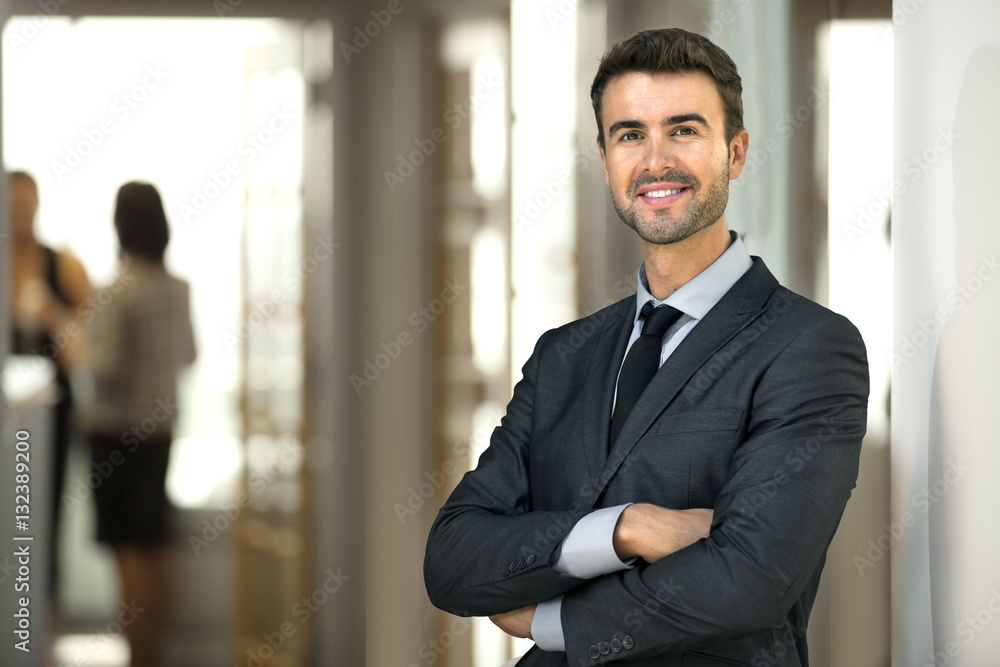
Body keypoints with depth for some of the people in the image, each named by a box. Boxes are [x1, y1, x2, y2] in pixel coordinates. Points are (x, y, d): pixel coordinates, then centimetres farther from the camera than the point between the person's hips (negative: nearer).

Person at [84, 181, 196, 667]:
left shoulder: (121, 289, -17)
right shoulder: (178, 288, 3)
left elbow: (107, 366, -20)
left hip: (118, 428, -7)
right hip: (161, 423, 7)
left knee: (130, 549, -3)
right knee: (155, 547, 13)